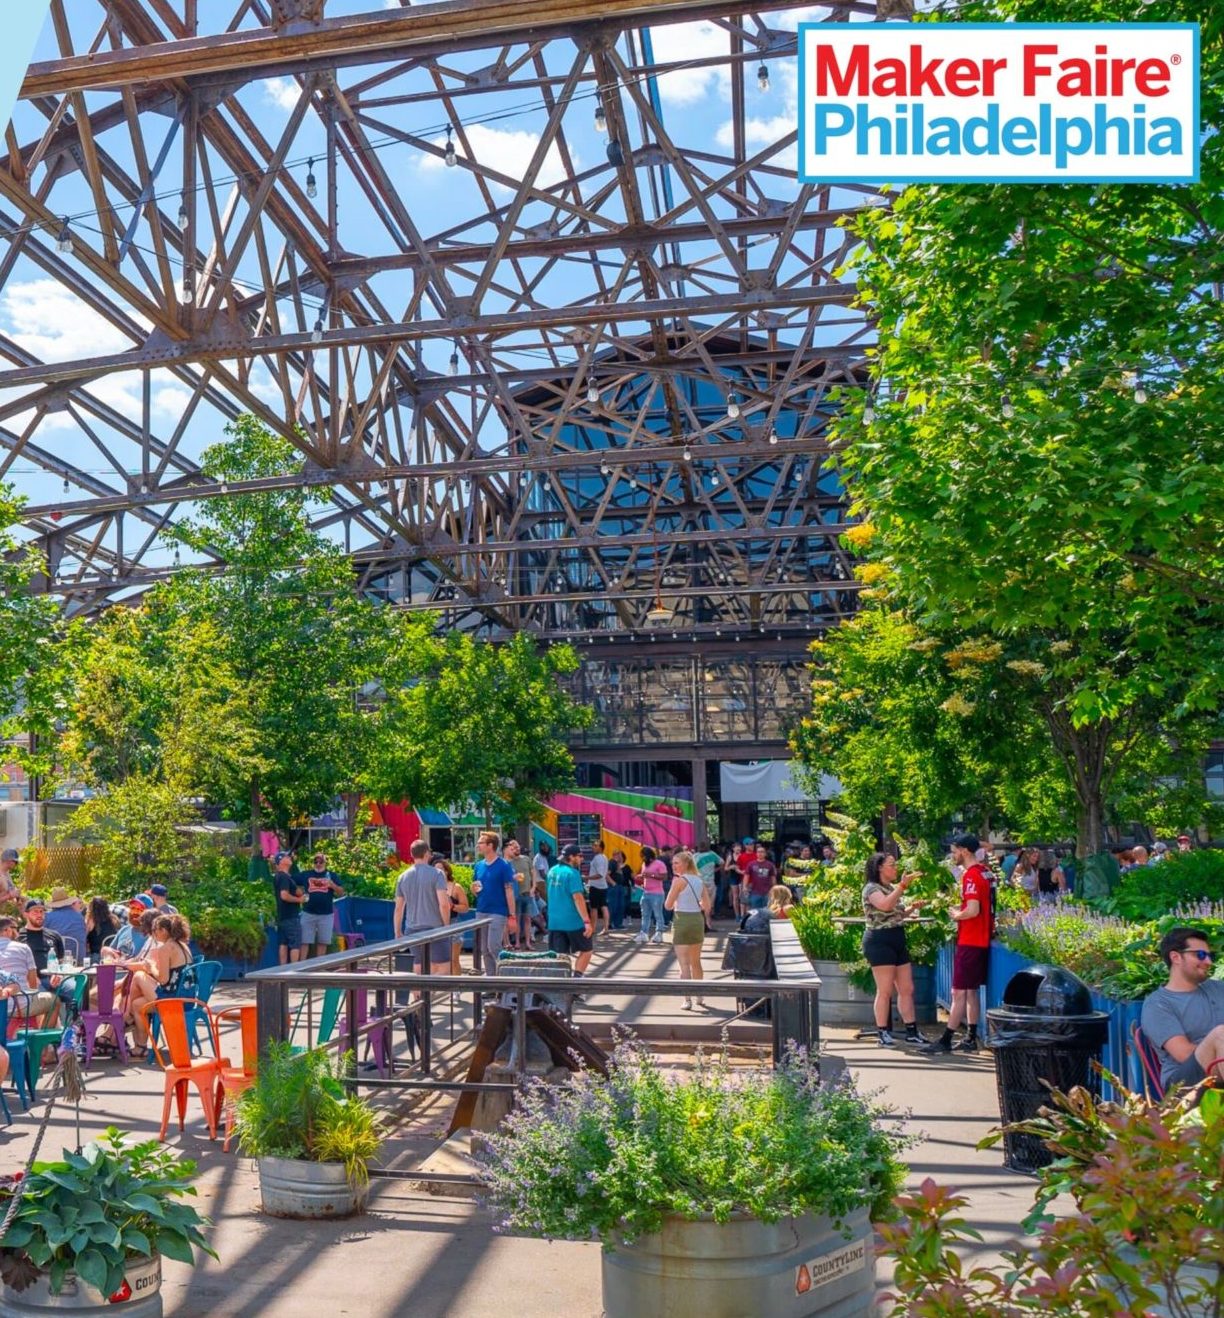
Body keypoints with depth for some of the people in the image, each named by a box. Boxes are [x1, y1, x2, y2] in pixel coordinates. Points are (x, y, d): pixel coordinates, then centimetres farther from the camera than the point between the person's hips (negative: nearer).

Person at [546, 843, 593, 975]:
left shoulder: (552, 871, 9)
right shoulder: (572, 873, -14)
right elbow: (577, 898, -20)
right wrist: (587, 921, -21)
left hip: (554, 921, 7)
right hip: (573, 921, -6)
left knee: (559, 955, 7)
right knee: (586, 950, 10)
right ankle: (576, 977, 0)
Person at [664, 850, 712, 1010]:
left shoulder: (679, 880, -11)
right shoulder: (699, 880, 9)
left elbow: (668, 905, -9)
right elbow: (707, 906, 11)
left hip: (683, 921, -7)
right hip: (697, 920, 7)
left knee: (684, 964, -5)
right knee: (696, 962, 20)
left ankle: (687, 1000, -10)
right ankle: (699, 998, 30)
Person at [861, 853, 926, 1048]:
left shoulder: (892, 888, 18)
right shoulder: (871, 888, -9)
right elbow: (885, 905, -29)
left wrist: (912, 908, 10)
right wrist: (902, 886, -29)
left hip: (898, 941, 9)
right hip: (880, 941, -9)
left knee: (907, 989, 8)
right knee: (885, 991, -5)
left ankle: (911, 1032, 15)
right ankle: (882, 1034, 2)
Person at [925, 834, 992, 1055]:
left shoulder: (971, 876, -18)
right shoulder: (982, 873, 12)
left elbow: (973, 910, -26)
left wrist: (956, 915, -9)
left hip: (969, 942, -10)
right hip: (980, 940, 10)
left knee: (959, 992, -6)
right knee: (971, 990, 14)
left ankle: (945, 1040, -3)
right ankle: (970, 1038, 18)